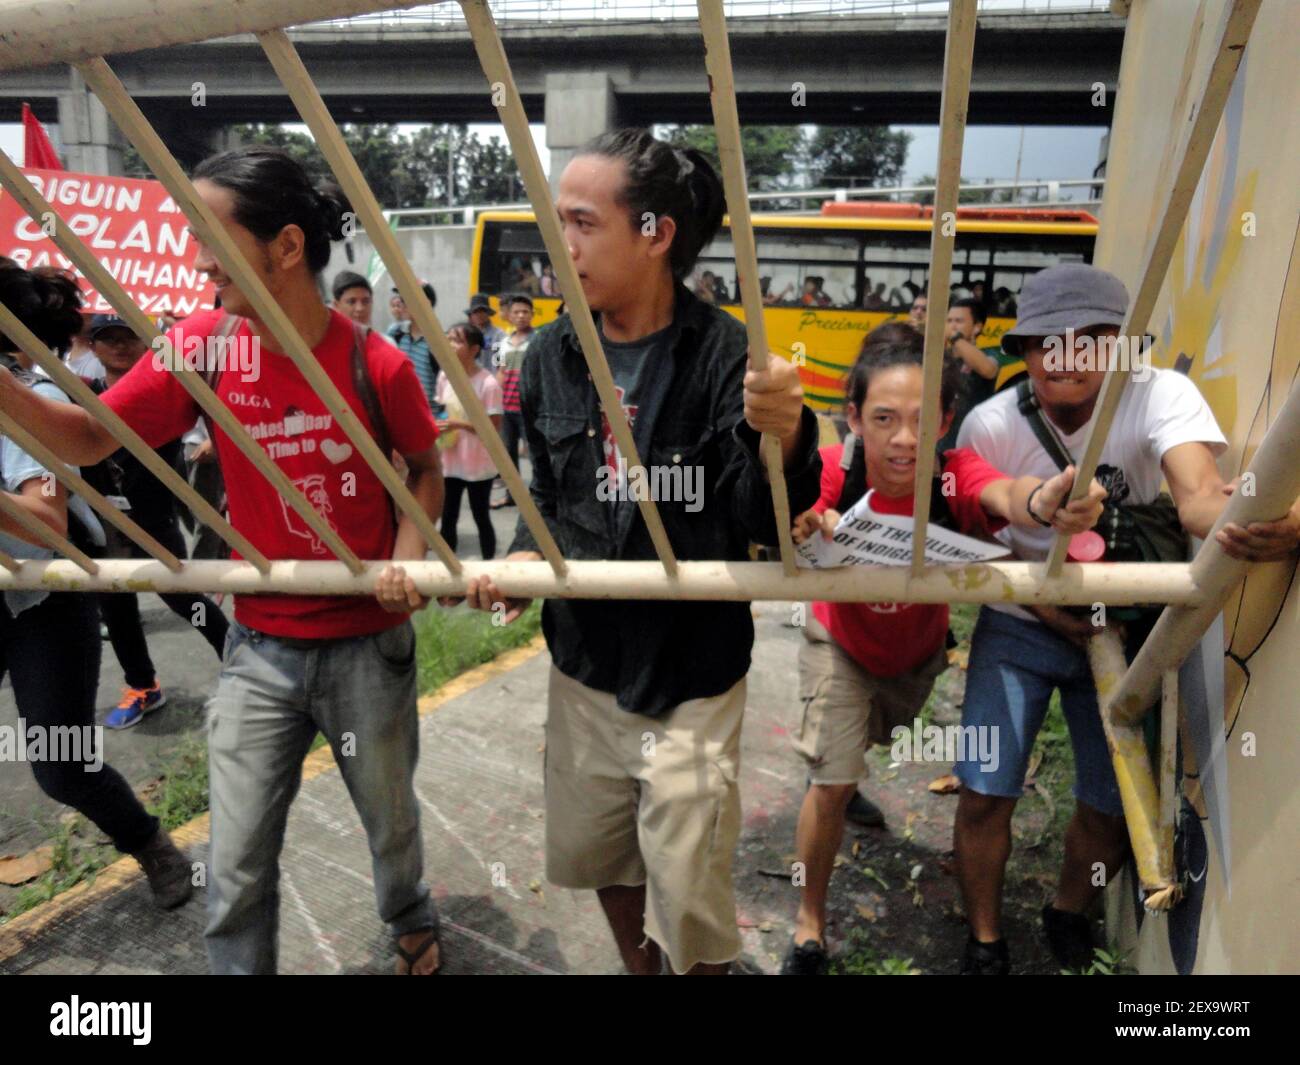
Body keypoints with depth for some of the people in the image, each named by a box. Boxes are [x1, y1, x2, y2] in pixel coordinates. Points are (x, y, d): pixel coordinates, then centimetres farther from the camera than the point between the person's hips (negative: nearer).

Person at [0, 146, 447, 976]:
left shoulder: (376, 364, -15)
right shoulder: (201, 347, -7)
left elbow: (425, 467, 2)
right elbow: (87, 440, 0)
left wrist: (408, 556, -14)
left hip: (369, 643, -1)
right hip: (259, 648, 2)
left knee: (391, 820, 19)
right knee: (237, 868, 7)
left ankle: (412, 919, 51)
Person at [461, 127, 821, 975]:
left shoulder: (723, 354, -17)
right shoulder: (553, 356, -2)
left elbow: (763, 526, -21)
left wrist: (783, 439, -41)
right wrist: (526, 556, -8)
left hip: (691, 674, -5)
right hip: (585, 660, 5)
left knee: (688, 901, 7)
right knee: (594, 853, 23)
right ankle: (637, 965, 52)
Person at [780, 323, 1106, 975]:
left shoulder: (955, 475, -34)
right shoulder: (834, 471, -33)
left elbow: (1005, 493, -55)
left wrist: (1042, 502, -78)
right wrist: (794, 522, -75)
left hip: (916, 650, 2)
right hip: (841, 644, -2)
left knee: (869, 738, 29)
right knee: (833, 782, -10)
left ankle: (841, 772, 68)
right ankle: (809, 926, 14)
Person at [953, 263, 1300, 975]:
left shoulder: (1161, 395, -19)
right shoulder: (992, 423, -15)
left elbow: (1196, 491, -37)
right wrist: (1040, 599, -21)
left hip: (1123, 627, 1)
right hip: (1018, 624, 0)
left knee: (1110, 808, 6)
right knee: (984, 797, -4)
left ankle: (1068, 916, 40)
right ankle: (985, 943, 24)